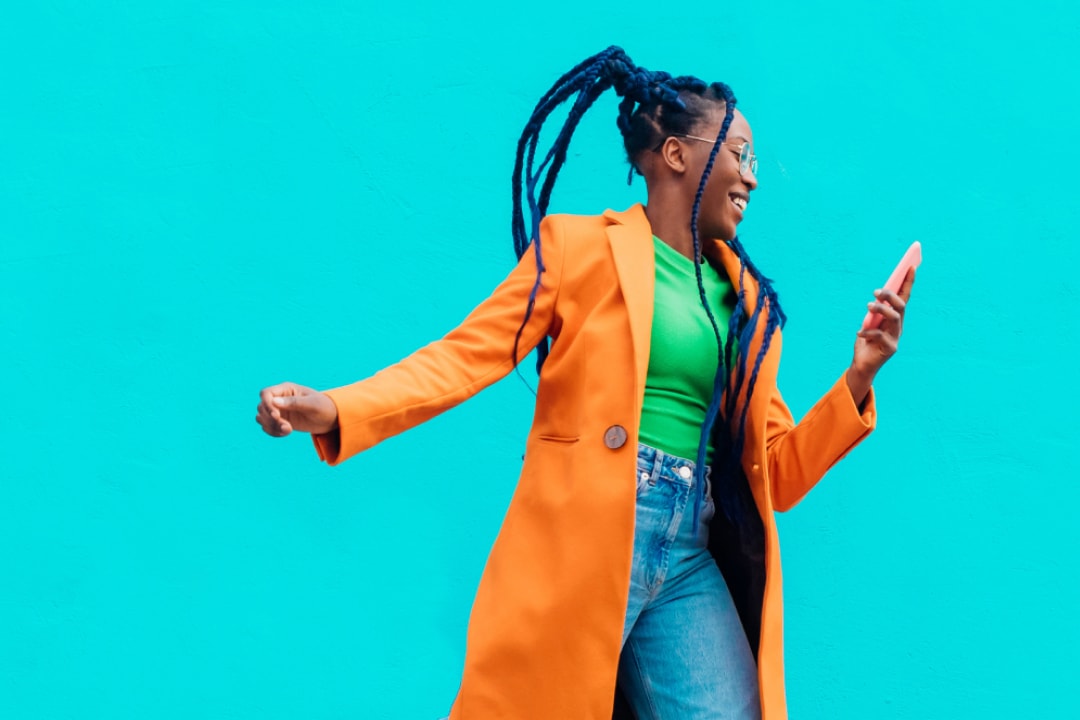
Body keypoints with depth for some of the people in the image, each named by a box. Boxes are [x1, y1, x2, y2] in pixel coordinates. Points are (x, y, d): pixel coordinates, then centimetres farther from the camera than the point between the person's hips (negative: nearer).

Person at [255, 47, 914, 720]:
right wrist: (336, 410, -18)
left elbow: (777, 472, 19)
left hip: (691, 562, 5)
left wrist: (858, 376, 5)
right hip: (580, 542, -5)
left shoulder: (750, 304, 19)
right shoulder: (581, 246, 5)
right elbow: (470, 354, -3)